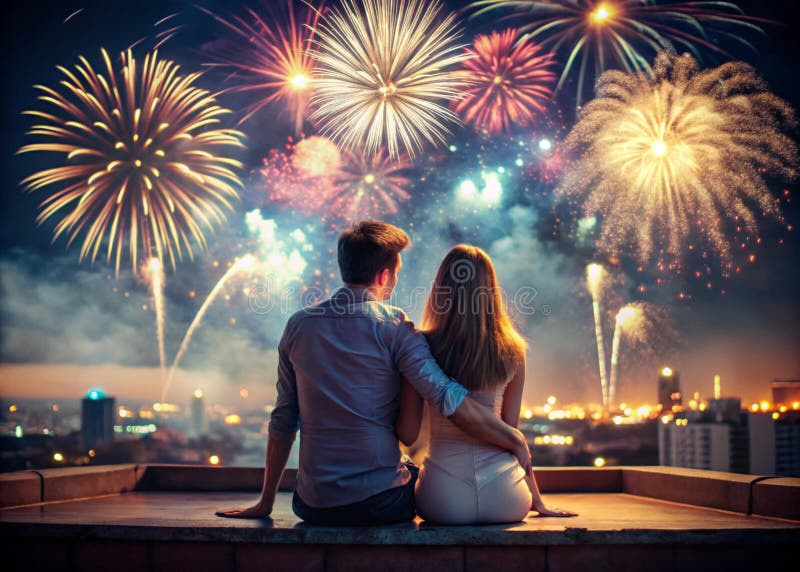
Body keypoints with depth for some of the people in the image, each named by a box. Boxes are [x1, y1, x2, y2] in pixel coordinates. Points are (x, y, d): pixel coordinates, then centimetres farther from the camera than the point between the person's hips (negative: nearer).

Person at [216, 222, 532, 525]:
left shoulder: (298, 325, 3)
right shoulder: (393, 327, -10)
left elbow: (283, 420, 8)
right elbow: (449, 399, -18)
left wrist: (266, 501, 15)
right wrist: (516, 440, -6)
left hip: (313, 505, 4)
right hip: (381, 503, -4)